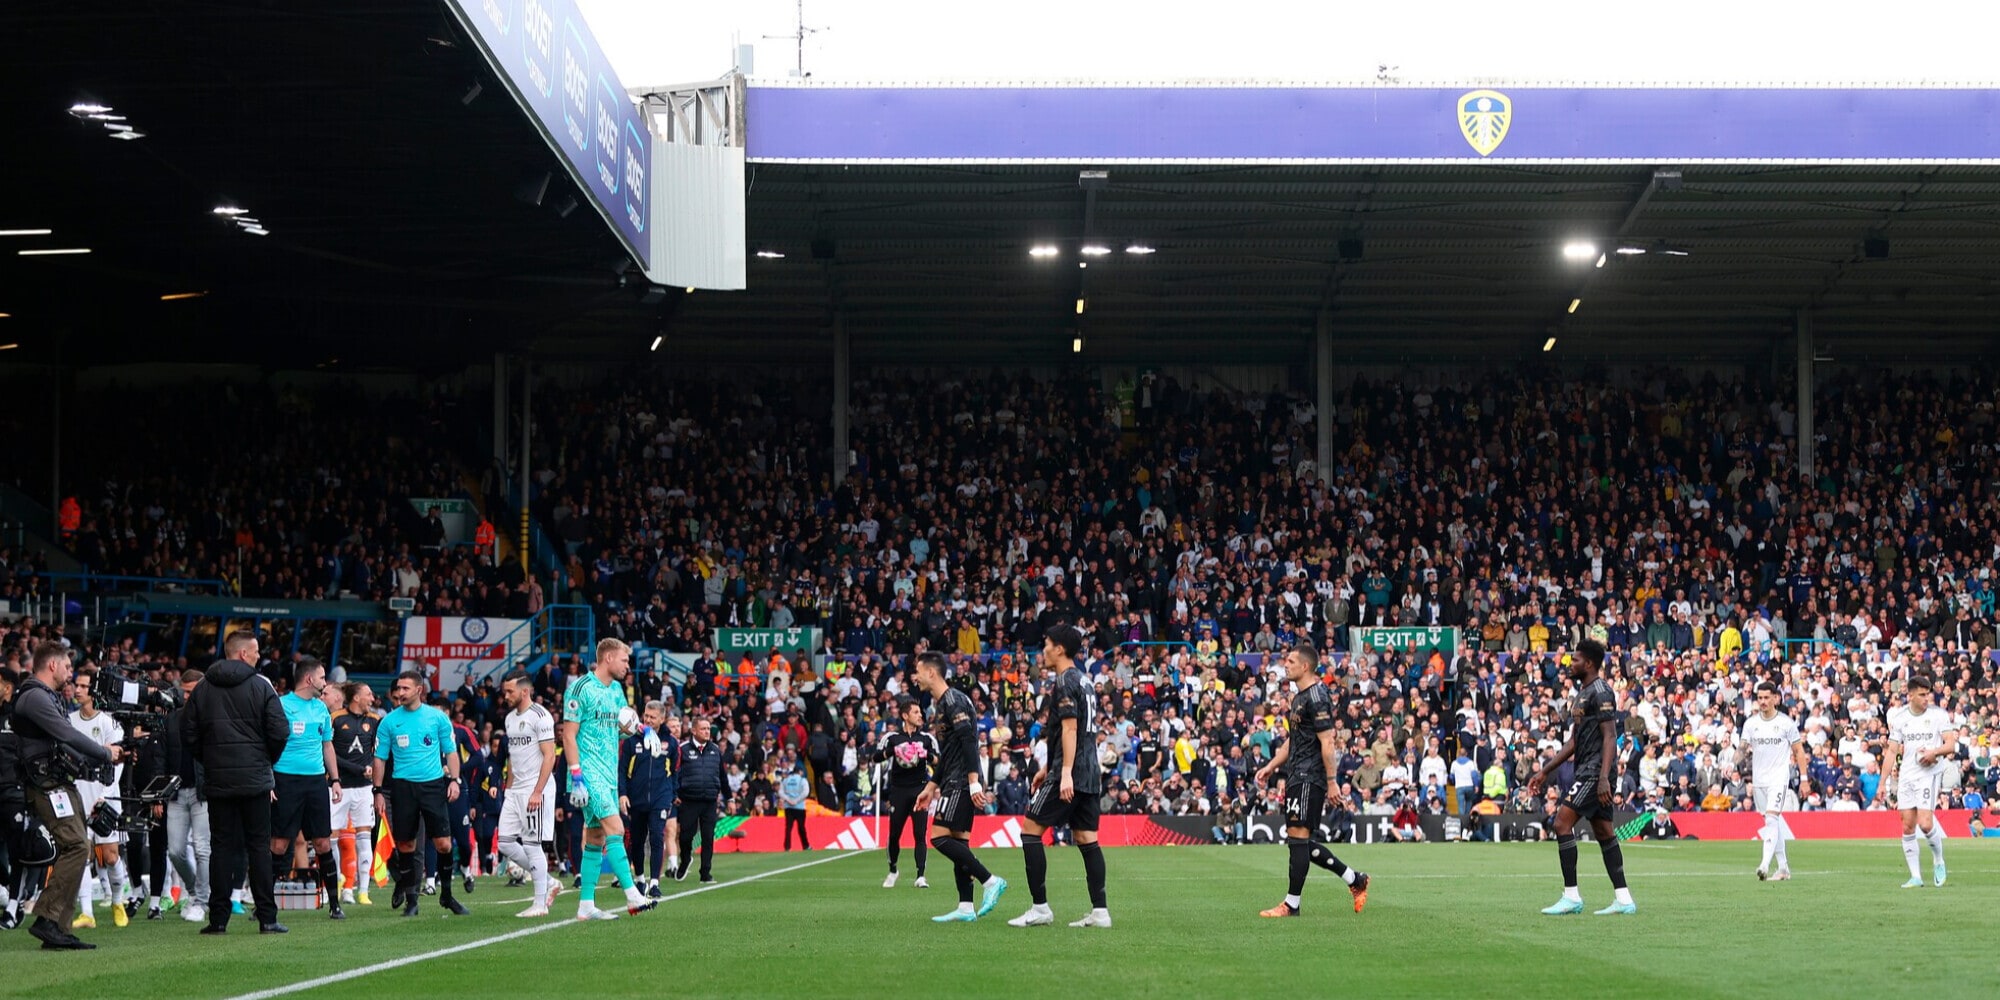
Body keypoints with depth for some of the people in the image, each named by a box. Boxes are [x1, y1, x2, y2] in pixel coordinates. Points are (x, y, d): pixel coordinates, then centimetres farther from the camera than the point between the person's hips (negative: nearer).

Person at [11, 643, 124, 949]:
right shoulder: (34, 697, -11)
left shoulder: (49, 697, 23)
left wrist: (104, 759, 16)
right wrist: (106, 754, -7)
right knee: (77, 846, -19)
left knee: (77, 849, 6)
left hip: (62, 783, 11)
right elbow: (68, 735, -18)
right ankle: (46, 920, -19)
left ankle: (58, 930, 6)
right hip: (47, 784, -11)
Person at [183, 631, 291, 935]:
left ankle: (218, 918, 1)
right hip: (255, 780, -2)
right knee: (259, 846, 2)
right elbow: (279, 731, -8)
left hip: (217, 782, 2)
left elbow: (188, 735, 5)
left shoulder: (202, 688, 5)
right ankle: (267, 918, 0)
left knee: (221, 847, 5)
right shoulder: (261, 686, -5)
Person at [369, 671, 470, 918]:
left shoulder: (437, 717, 4)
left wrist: (454, 780, -4)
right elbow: (380, 757, 9)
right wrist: (378, 791, 4)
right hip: (402, 786, 1)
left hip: (433, 784, -1)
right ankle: (410, 899, 10)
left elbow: (450, 751, 9)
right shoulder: (389, 721, 5)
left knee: (443, 843, -5)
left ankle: (446, 895, 10)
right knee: (405, 845, 0)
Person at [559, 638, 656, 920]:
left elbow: (624, 724, 26)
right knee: (615, 828, -17)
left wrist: (636, 726, 0)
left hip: (609, 774, 9)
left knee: (596, 838, 8)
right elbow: (569, 734, -12)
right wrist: (576, 777, -17)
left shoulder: (616, 688, 15)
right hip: (589, 773, -9)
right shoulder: (581, 688, -10)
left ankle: (586, 905, 10)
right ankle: (632, 897, -20)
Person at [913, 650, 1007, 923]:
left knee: (940, 838, -14)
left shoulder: (954, 700, -12)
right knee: (958, 841, 7)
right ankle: (966, 908, 6)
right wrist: (930, 787, 27)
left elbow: (969, 741, -22)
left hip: (961, 783, -10)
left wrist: (974, 783, -28)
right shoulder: (938, 705, 19)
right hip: (953, 784, 10)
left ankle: (991, 881, -13)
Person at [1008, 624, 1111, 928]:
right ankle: (1100, 911, 1)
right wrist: (1047, 768, 31)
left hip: (1070, 774, -9)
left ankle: (1040, 908, -7)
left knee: (1030, 828, -4)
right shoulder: (1083, 681, 20)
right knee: (1086, 838, 7)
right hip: (1090, 774, 9)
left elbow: (1070, 728, -19)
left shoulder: (1064, 682, -9)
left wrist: (1065, 773, -25)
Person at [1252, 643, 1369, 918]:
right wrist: (1271, 767, 21)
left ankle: (1291, 904, -5)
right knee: (1302, 842, 11)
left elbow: (1327, 743, -17)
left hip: (1310, 777, -11)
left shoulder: (1316, 697, -14)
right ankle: (1355, 880, 20)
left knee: (1298, 837, -9)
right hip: (1297, 776, 11)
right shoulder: (1300, 696, 18)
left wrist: (1332, 781, -19)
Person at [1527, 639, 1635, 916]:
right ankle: (1623, 899, 9)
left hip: (1596, 771, -10)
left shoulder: (1600, 692, -11)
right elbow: (1574, 741, 24)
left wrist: (1604, 778, -26)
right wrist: (1545, 771, 23)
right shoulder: (1583, 692, 20)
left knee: (1562, 822, -13)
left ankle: (1571, 896, -12)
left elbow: (1610, 736, -18)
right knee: (1604, 832, 9)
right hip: (1586, 771, 10)